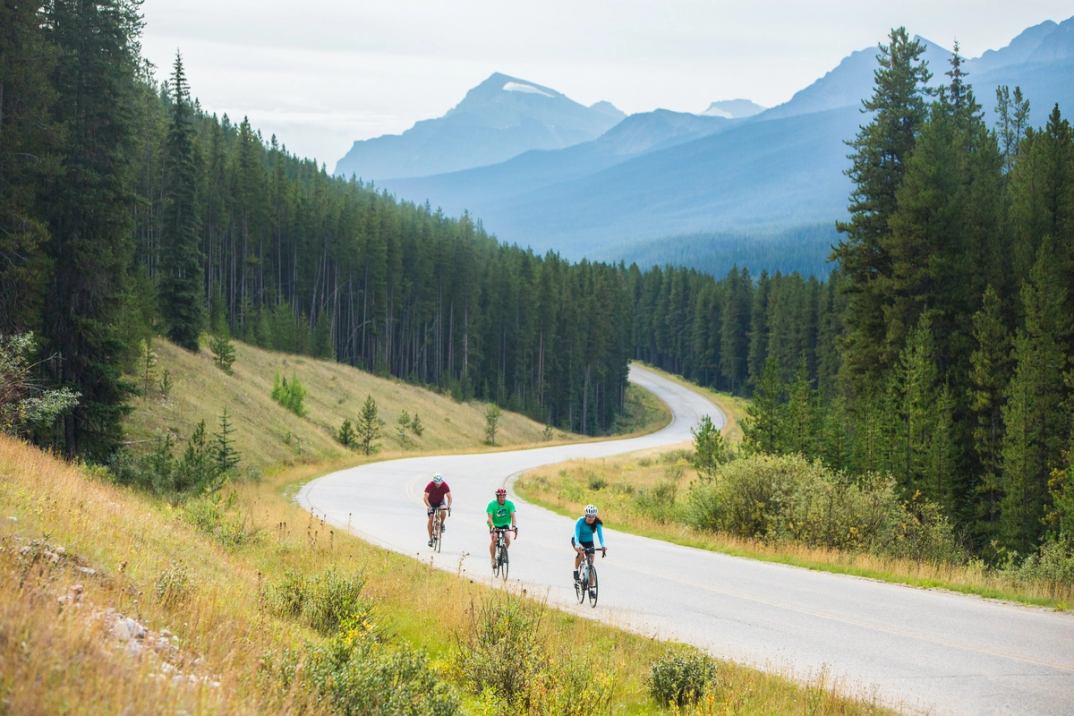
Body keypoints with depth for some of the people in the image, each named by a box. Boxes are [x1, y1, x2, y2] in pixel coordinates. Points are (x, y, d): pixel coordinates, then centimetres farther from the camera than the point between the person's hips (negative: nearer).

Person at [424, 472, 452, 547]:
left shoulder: (445, 485, -25)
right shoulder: (430, 485, -29)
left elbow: (449, 497, -26)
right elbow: (425, 497, -35)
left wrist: (449, 506, -44)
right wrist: (429, 506, -51)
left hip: (440, 502, 0)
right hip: (431, 503, 0)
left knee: (443, 513, -30)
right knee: (431, 518, -12)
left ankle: (442, 524, 3)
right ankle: (430, 538, -3)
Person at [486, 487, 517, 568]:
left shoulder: (509, 504, -13)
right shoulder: (492, 504, -18)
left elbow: (512, 515, -21)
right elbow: (489, 517, -25)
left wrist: (514, 526, -37)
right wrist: (492, 526, -43)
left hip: (505, 525, 2)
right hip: (494, 526, -2)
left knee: (507, 538, -24)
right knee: (494, 540, -24)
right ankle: (493, 558, -10)